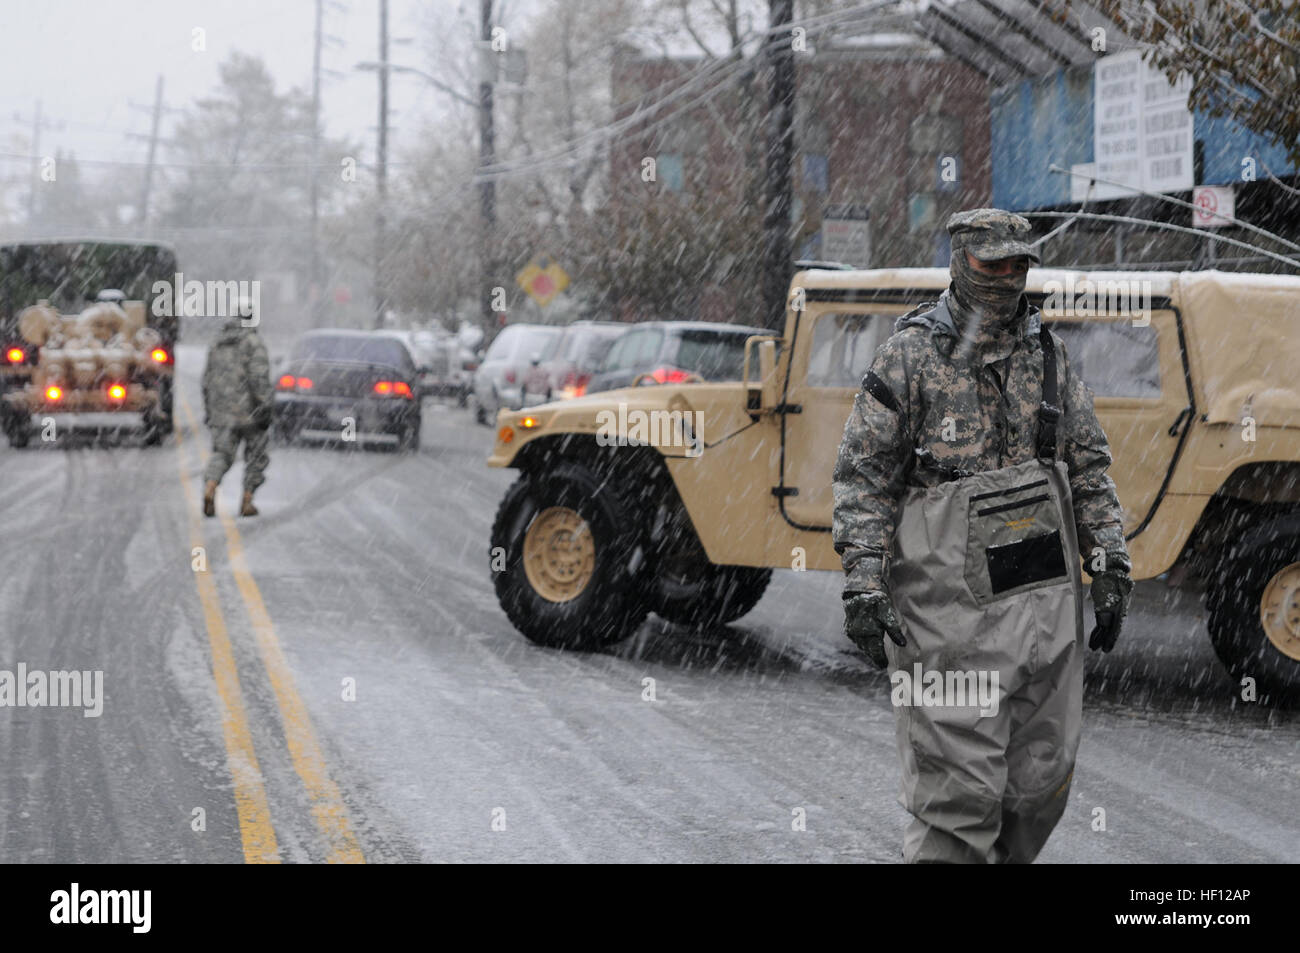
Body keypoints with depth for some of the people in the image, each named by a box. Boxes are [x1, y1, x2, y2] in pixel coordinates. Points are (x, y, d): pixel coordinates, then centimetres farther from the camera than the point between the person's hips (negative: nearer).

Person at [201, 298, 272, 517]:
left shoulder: (218, 341, 11)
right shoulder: (253, 342, -9)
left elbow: (208, 378, 15)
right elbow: (259, 376, -18)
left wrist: (208, 409, 22)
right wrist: (265, 408, -16)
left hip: (222, 409, 4)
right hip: (248, 408, -4)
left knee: (221, 454, 3)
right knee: (255, 454, 12)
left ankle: (209, 489, -24)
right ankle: (247, 502, 11)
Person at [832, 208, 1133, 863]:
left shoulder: (1046, 354, 12)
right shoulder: (911, 355, -3)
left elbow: (1089, 466, 18)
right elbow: (862, 476, -4)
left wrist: (1110, 567, 11)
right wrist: (863, 586, -12)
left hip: (1046, 597, 6)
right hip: (952, 607, -5)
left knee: (1042, 781, 10)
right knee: (959, 790, -7)